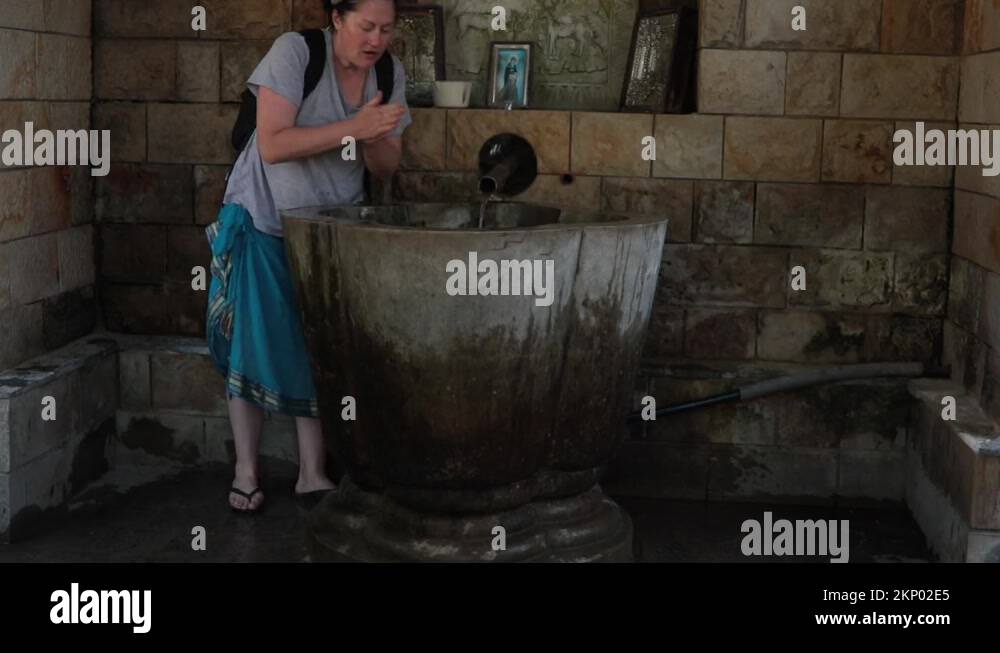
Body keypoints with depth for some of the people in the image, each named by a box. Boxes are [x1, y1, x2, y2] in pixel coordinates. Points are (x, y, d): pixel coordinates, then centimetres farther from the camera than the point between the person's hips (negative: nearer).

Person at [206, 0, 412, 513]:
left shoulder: (389, 73, -4)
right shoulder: (293, 52, -19)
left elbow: (386, 169, 0)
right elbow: (273, 145, -27)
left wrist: (374, 138, -22)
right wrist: (353, 128, -32)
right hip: (264, 222, -4)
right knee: (254, 348, 3)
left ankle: (312, 475, 12)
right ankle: (246, 471, 16)